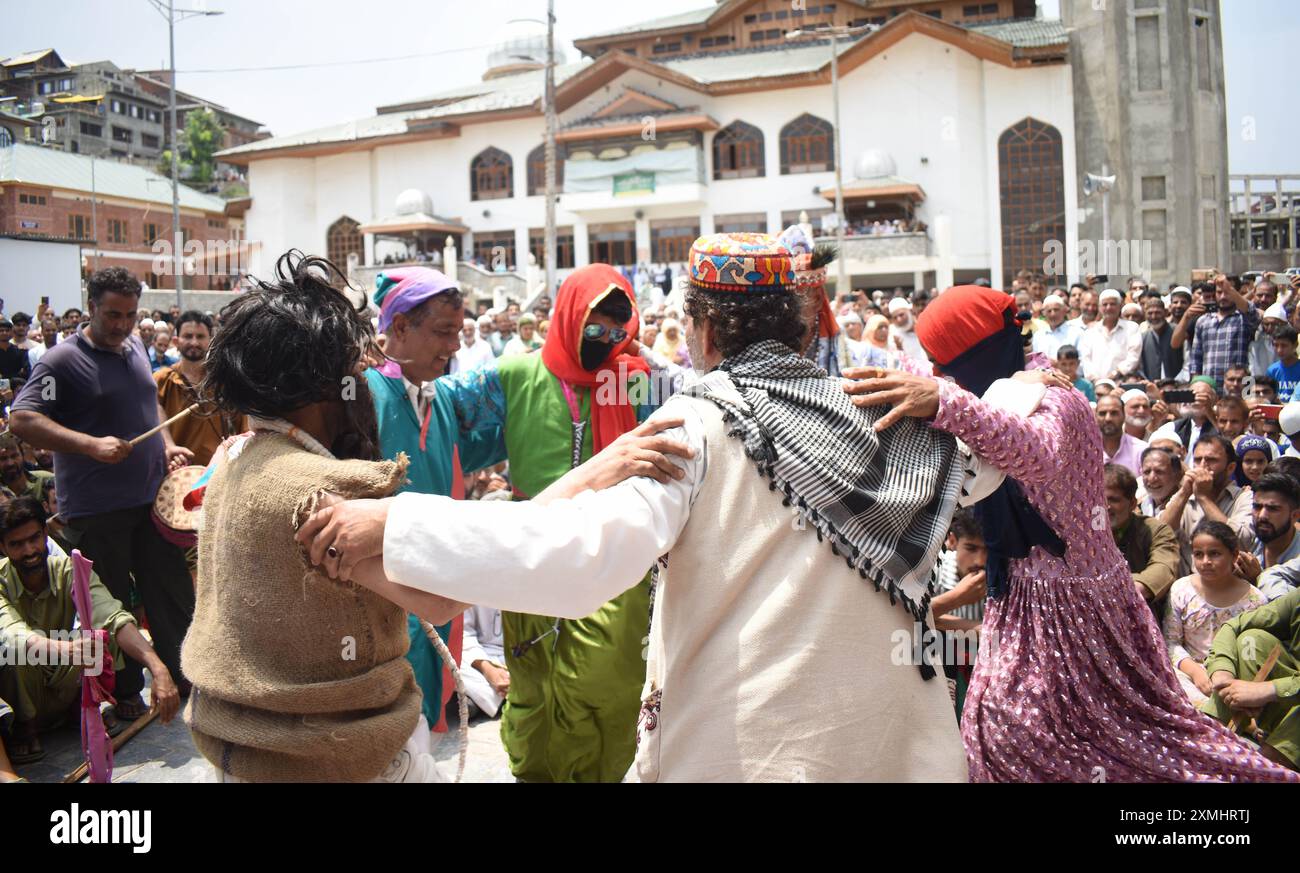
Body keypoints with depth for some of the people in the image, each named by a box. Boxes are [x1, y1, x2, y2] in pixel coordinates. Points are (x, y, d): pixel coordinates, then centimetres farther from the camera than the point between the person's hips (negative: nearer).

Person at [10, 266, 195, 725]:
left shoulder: (135, 349, 10)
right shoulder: (62, 360, -12)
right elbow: (22, 420, -18)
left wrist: (163, 445, 6)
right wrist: (91, 445, -27)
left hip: (150, 497, 6)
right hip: (95, 510, -6)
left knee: (173, 592, 12)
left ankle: (183, 675, 26)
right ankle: (124, 692, 23)